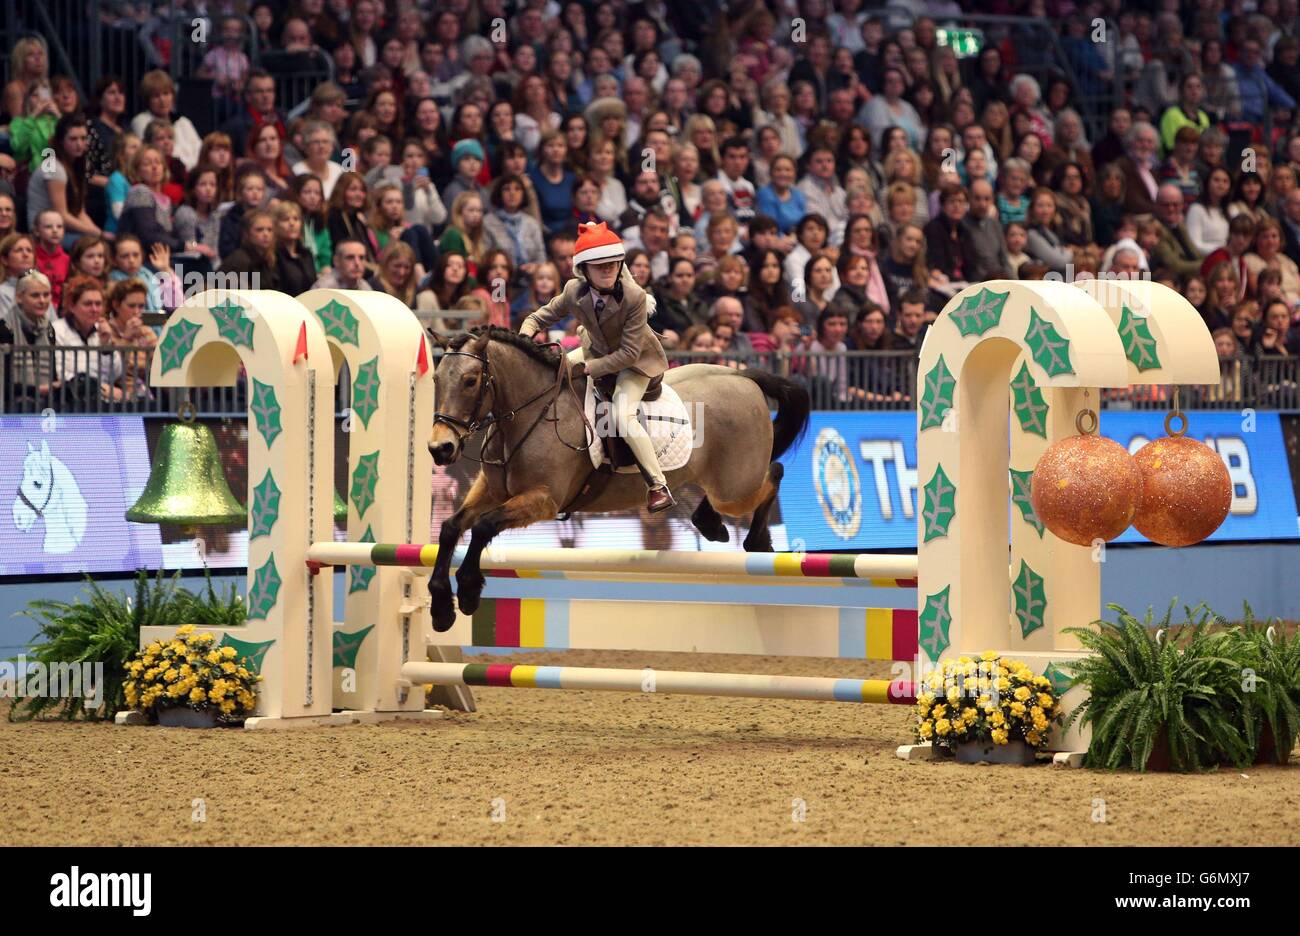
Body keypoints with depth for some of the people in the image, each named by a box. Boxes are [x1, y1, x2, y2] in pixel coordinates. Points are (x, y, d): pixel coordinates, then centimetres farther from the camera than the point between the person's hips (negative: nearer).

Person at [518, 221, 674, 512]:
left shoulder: (635, 297, -34)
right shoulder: (574, 291, -20)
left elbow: (629, 353, -30)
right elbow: (541, 317, -4)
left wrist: (589, 368, -32)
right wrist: (525, 336, -27)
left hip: (636, 361, -6)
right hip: (596, 350, 6)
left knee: (622, 414, -26)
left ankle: (658, 486, -20)